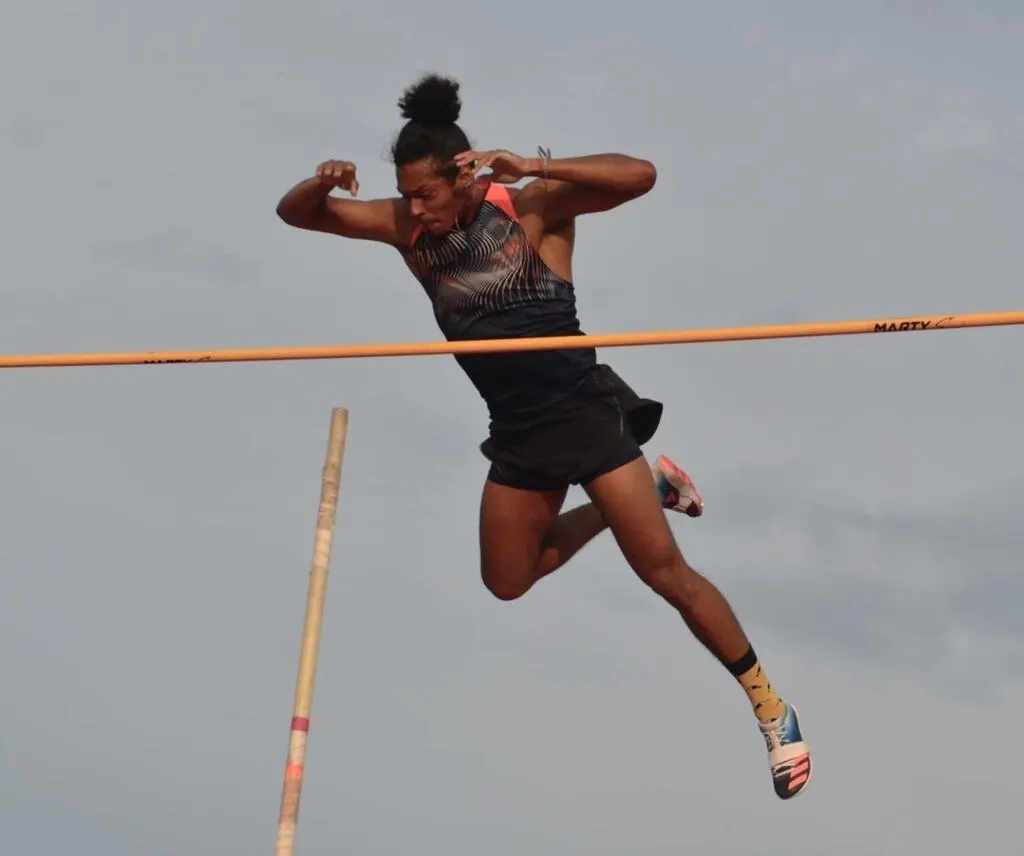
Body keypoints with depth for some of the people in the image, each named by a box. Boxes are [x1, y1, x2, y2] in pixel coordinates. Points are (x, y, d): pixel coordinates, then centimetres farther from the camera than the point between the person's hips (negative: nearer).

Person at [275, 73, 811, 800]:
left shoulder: (533, 207, -15)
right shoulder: (406, 228, -1)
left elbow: (639, 175, -27)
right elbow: (296, 215, 2)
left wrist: (530, 166, -36)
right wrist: (322, 184, -22)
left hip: (586, 410, -6)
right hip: (517, 429, 7)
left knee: (665, 571, -8)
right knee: (508, 582, 17)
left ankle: (771, 709, 3)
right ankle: (648, 488, 31)